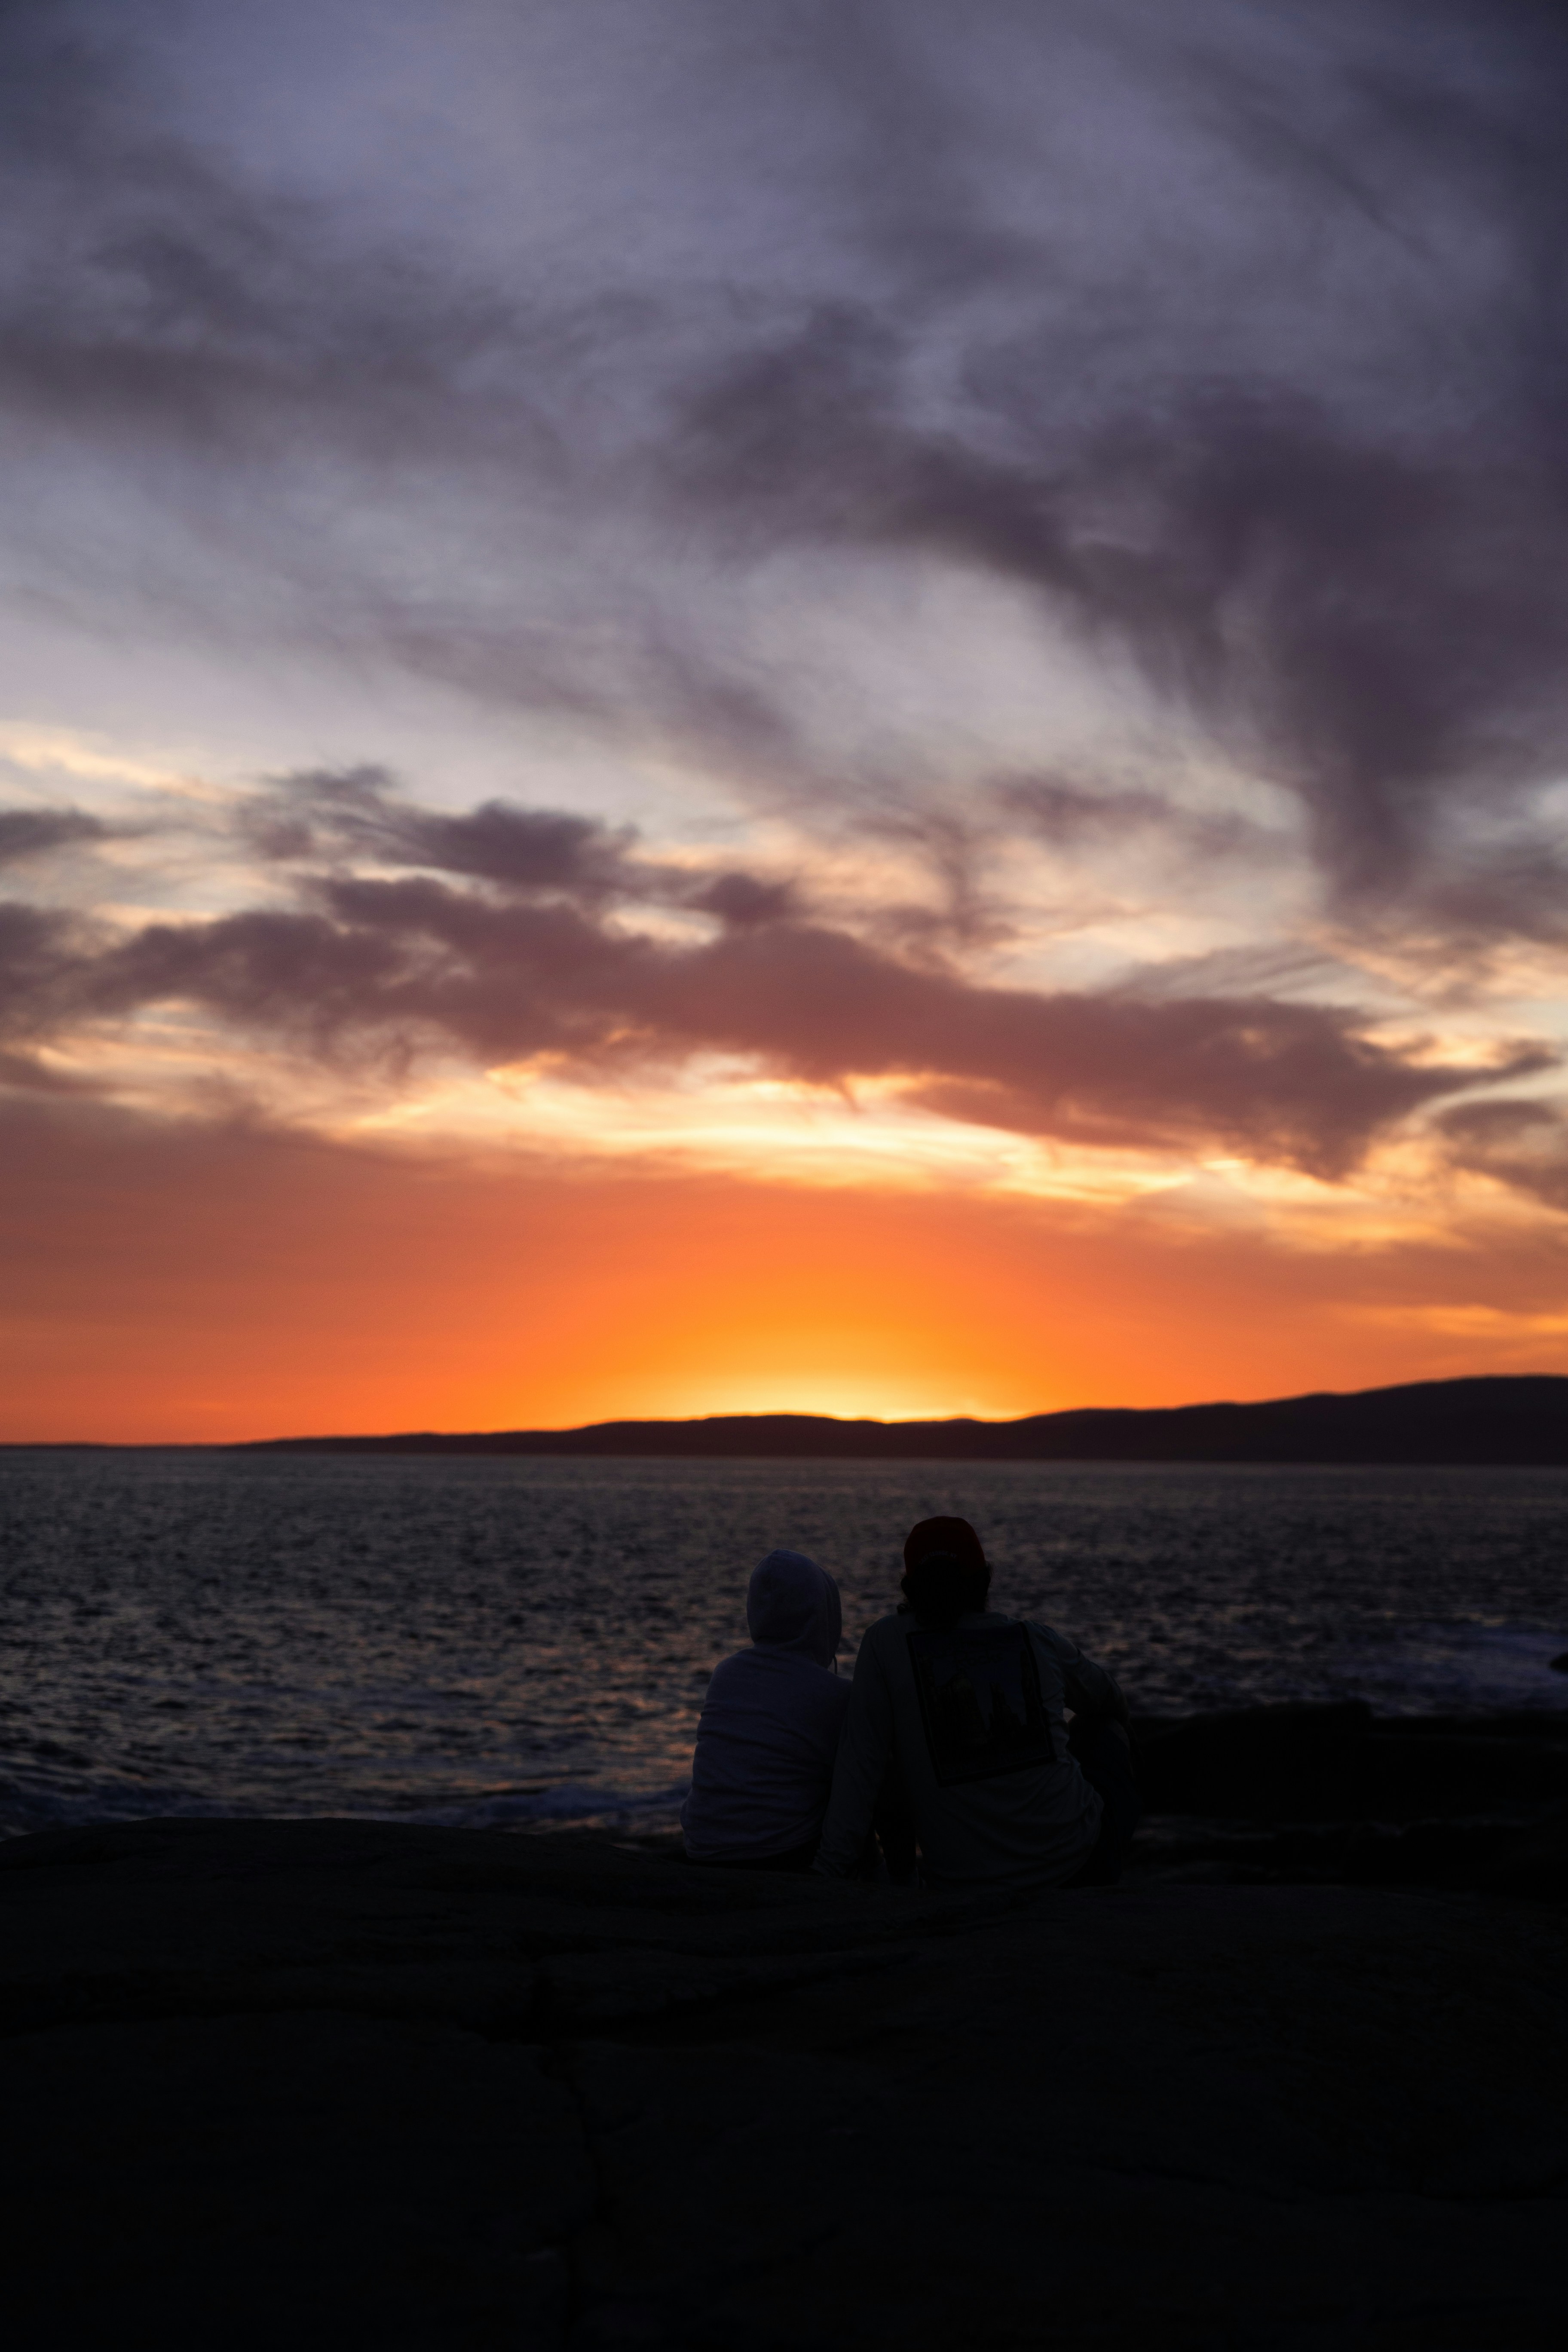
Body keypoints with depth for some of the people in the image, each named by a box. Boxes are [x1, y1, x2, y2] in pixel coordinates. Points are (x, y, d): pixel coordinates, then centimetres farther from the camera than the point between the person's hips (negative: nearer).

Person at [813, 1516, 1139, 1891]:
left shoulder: (887, 1640, -3)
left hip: (967, 1883, -1)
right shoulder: (1040, 1641, 3)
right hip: (1072, 1856, 1)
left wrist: (830, 1872, -11)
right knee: (1103, 1728, 31)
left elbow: (859, 1763, -11)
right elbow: (1107, 1700, 24)